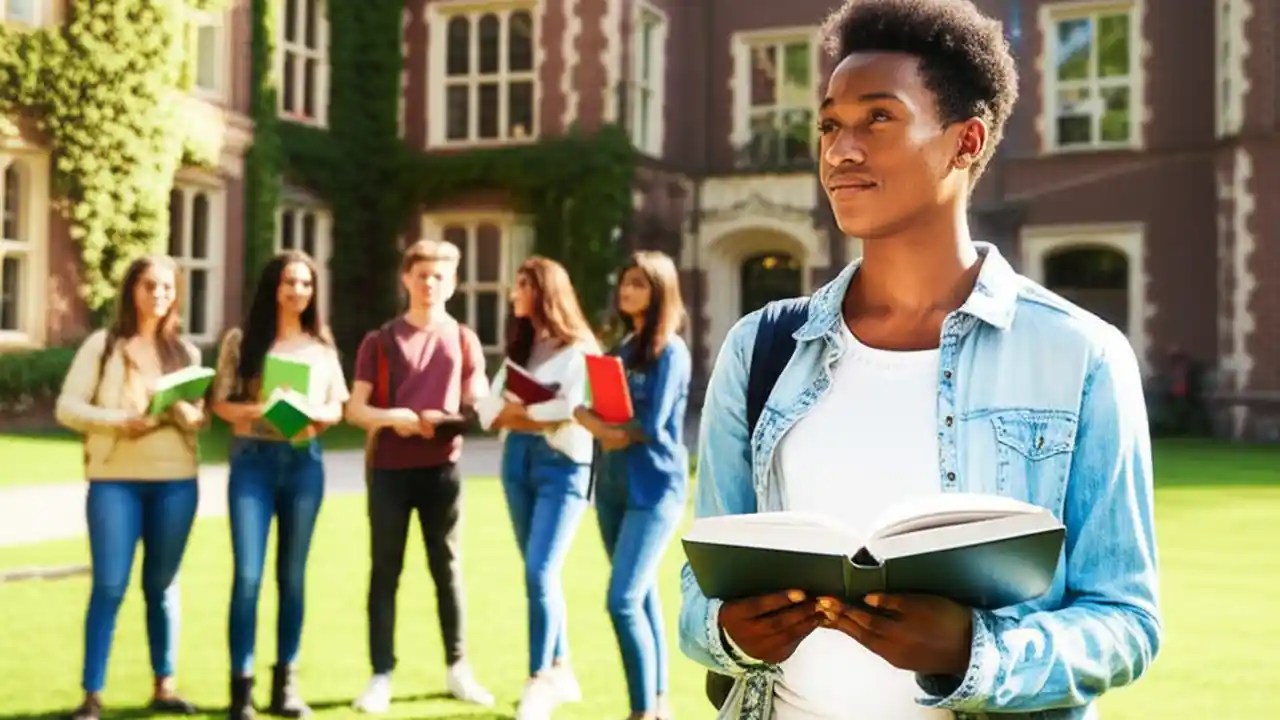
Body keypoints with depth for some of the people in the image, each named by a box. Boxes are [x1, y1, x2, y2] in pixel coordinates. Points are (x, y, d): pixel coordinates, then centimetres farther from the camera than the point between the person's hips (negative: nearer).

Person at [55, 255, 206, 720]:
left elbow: (201, 417, 10)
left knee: (163, 584, 10)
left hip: (176, 481, 3)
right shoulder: (102, 345, 2)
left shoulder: (186, 352, 12)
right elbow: (67, 407, -4)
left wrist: (183, 410, -12)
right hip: (115, 479, -3)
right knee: (109, 586, -6)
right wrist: (118, 420, -17)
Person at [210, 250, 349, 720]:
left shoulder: (321, 345, 10)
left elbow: (336, 406, 12)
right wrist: (259, 410, -19)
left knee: (293, 575, 6)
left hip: (305, 461, 3)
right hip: (253, 459, -3)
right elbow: (221, 404, -1)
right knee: (248, 574, -9)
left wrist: (319, 416, -10)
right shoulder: (241, 340, 2)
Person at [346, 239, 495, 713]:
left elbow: (479, 406, 7)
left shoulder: (463, 340, 8)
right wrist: (391, 417, -19)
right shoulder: (380, 341, 6)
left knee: (448, 568, 7)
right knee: (385, 571, 1)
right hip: (389, 468, -1)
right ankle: (381, 675, 6)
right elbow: (355, 409, 1)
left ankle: (457, 668, 16)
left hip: (441, 468, 1)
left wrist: (449, 420, -15)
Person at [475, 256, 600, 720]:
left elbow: (571, 414, -18)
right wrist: (540, 413, -12)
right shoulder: (519, 347, 16)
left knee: (540, 572, -13)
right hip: (517, 461, 7)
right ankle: (561, 672, 20)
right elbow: (490, 411, 6)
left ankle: (539, 681, -6)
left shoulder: (578, 349, -6)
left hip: (562, 465, -7)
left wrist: (519, 409, -4)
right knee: (539, 573, 10)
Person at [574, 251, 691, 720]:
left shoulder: (670, 350, -9)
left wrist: (601, 425, -3)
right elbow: (605, 415, 10)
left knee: (623, 600, -14)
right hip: (614, 483, 7)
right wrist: (593, 421, -11)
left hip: (654, 487, -7)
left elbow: (652, 426, -16)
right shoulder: (624, 347, 13)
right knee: (642, 595, 12)